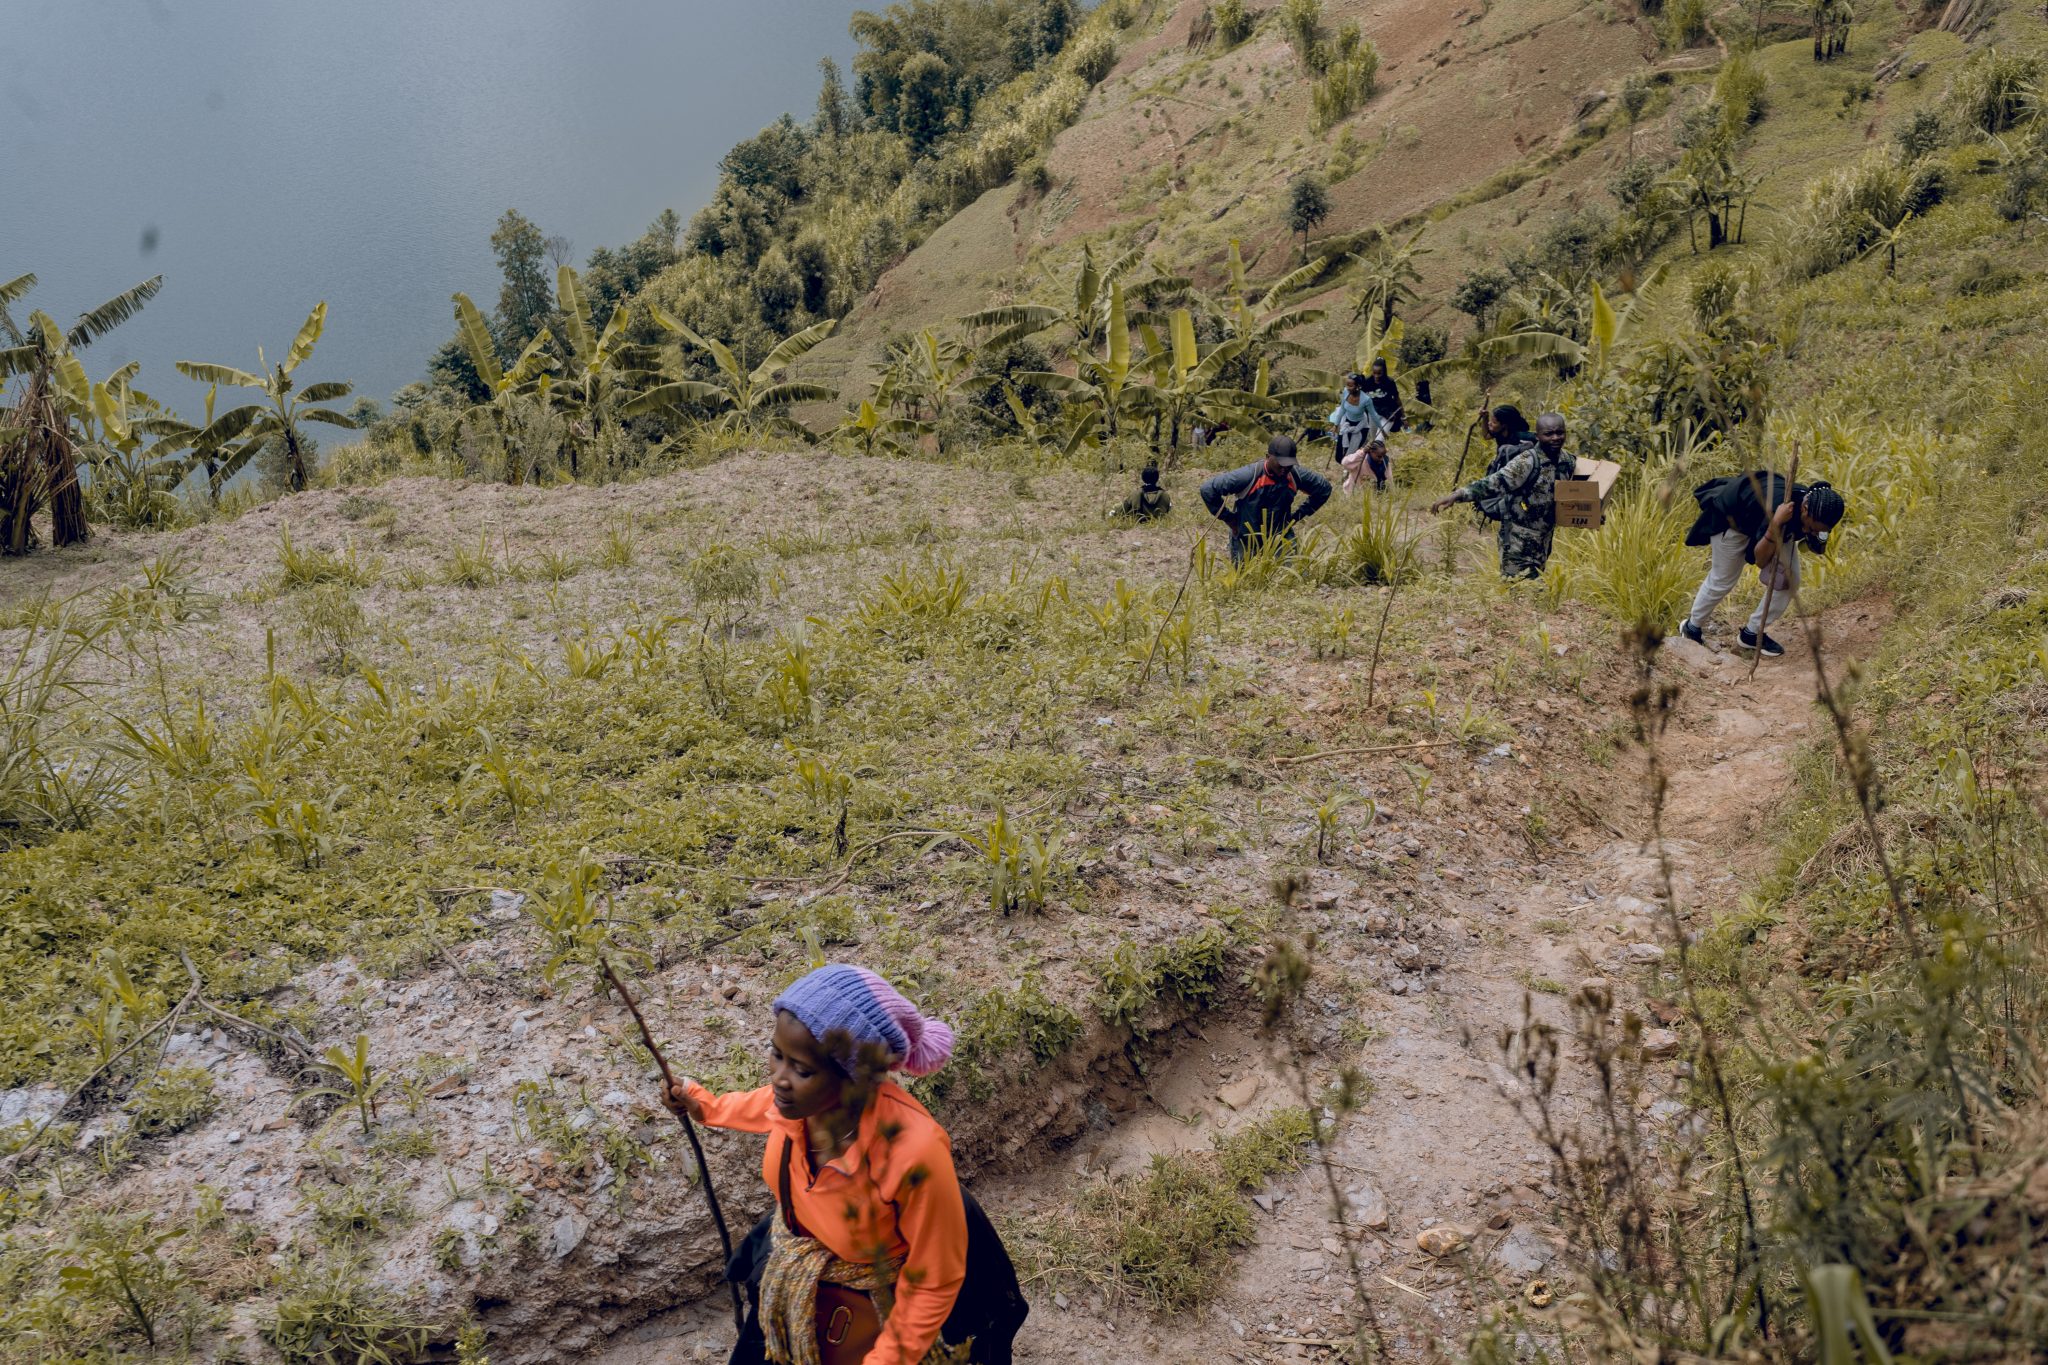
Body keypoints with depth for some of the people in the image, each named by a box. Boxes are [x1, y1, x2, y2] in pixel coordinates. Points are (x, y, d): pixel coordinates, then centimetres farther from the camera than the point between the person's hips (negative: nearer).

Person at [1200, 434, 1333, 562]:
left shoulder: (1296, 475, -11)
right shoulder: (1249, 476, -24)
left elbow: (1324, 489, 8)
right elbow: (1208, 490, -23)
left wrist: (1297, 516, 3)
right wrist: (1228, 519, -14)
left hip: (1281, 538, 3)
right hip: (1247, 542, -3)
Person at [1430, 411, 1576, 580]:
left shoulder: (1567, 461, 1)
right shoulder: (1527, 461, -20)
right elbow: (1494, 482, -31)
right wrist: (1457, 495, -42)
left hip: (1544, 539, 7)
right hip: (1519, 541, -7)